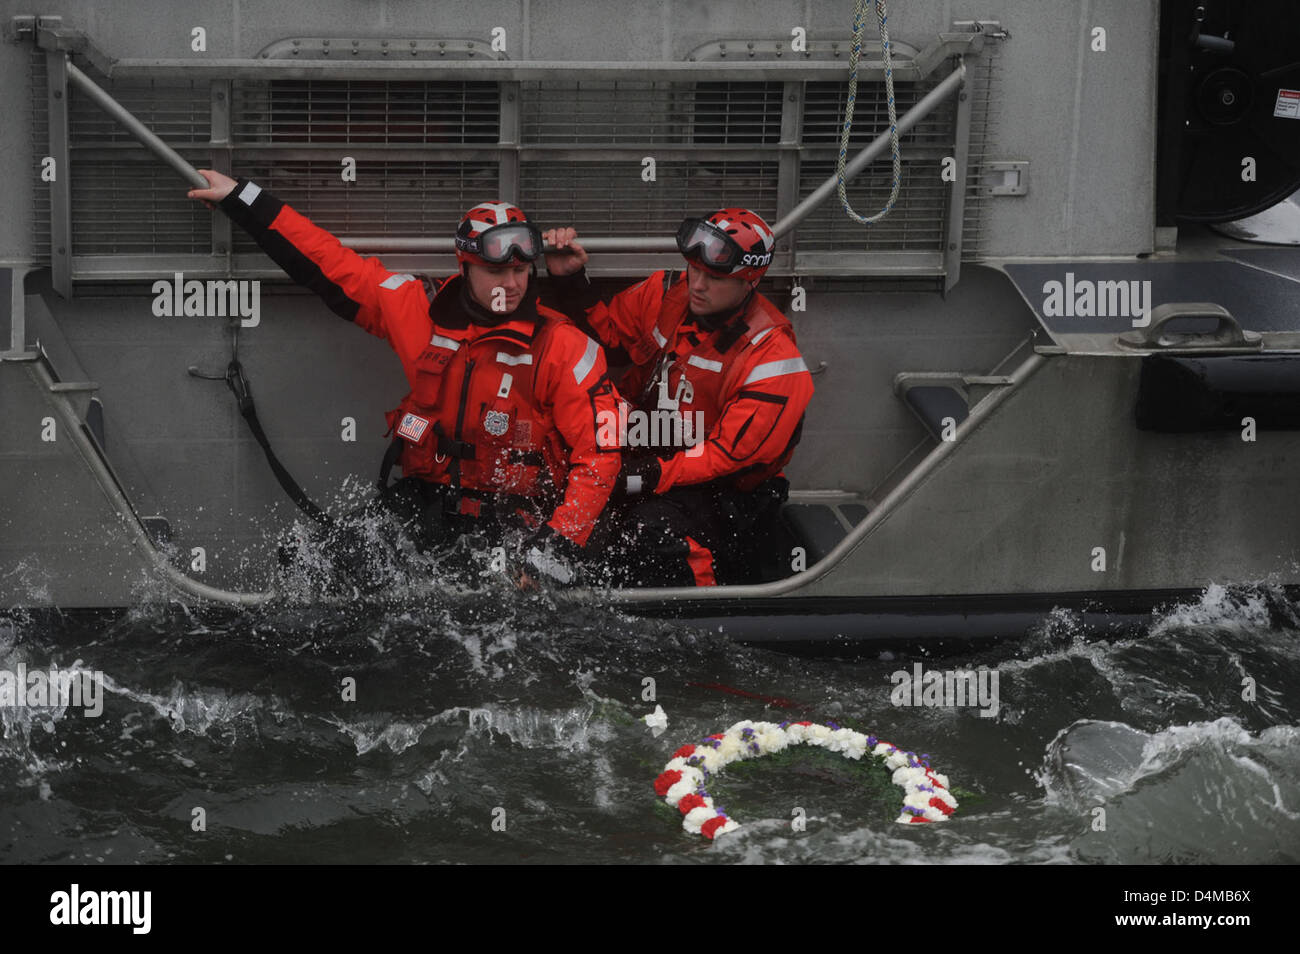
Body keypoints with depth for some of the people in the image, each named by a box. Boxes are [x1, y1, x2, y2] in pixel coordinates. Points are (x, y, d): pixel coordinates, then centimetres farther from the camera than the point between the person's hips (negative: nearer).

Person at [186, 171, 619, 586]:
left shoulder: (562, 346, -7)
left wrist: (561, 543, -19)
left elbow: (600, 452, -7)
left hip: (515, 522, -3)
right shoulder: (423, 311, 3)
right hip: (423, 506, 3)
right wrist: (240, 198, 11)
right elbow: (331, 265, 10)